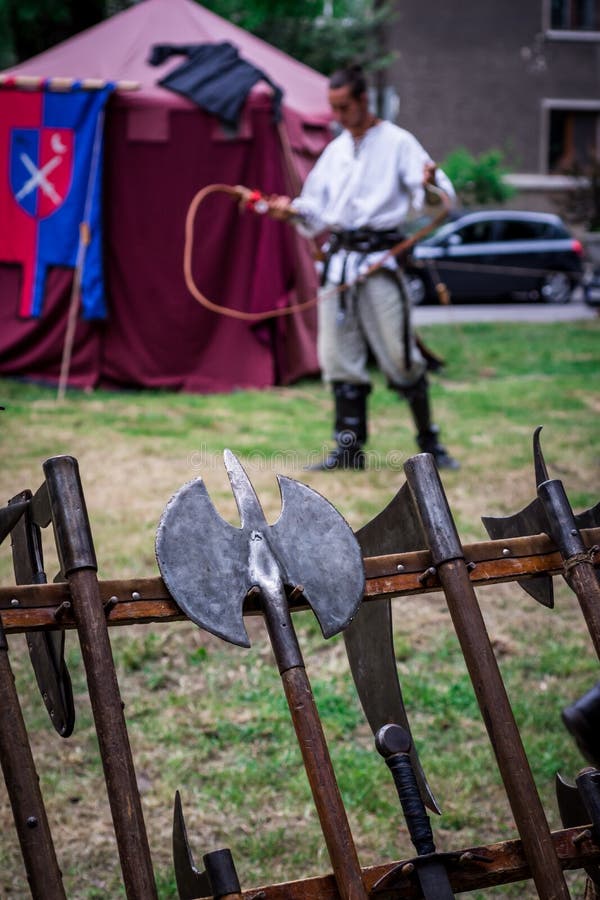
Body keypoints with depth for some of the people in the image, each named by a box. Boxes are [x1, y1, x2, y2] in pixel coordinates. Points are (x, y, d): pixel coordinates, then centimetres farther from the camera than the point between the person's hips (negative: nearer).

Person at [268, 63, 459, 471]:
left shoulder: (397, 142, 0)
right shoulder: (335, 151, 18)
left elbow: (439, 198, -9)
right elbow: (317, 213, 19)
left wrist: (430, 185, -31)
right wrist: (293, 209, -2)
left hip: (380, 260, -6)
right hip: (339, 259, 6)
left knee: (400, 355, -6)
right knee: (339, 357, 5)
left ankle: (430, 442, 6)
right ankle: (350, 448, 12)